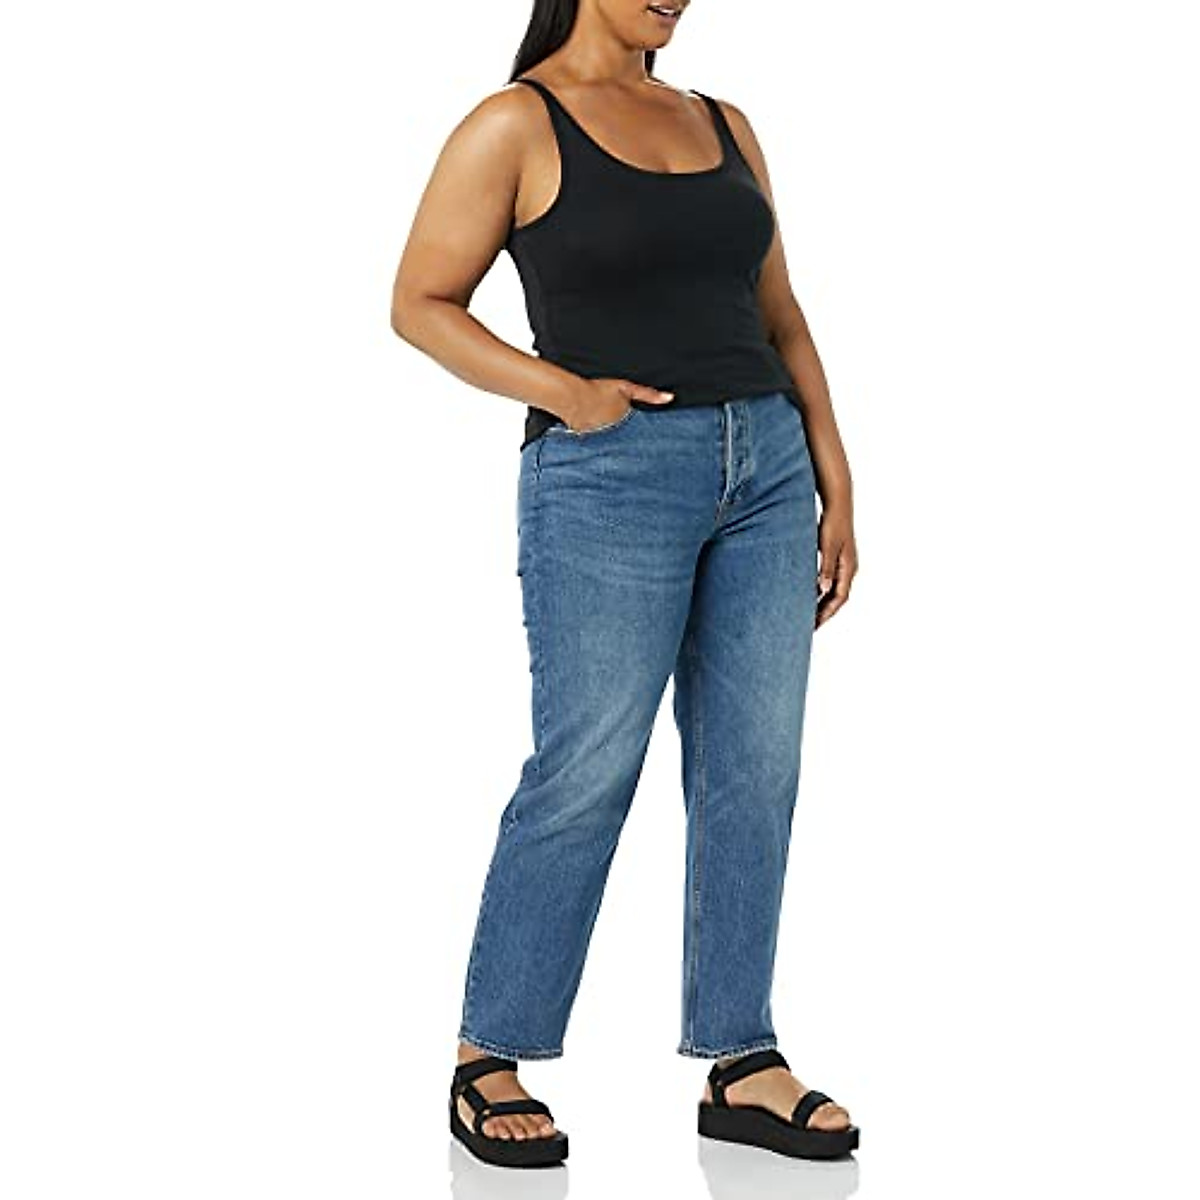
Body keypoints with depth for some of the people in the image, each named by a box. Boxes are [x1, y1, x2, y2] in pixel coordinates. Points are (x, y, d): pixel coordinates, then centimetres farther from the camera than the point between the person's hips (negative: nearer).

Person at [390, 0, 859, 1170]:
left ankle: (739, 1066, 14)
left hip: (766, 469, 6)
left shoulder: (724, 127, 14)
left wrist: (836, 487, 10)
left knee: (753, 767, 5)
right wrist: (561, 390, -14)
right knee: (584, 774, -3)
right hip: (611, 476, -6)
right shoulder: (517, 125, -2)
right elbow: (420, 304, -2)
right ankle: (488, 1060, 13)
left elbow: (779, 319, 16)